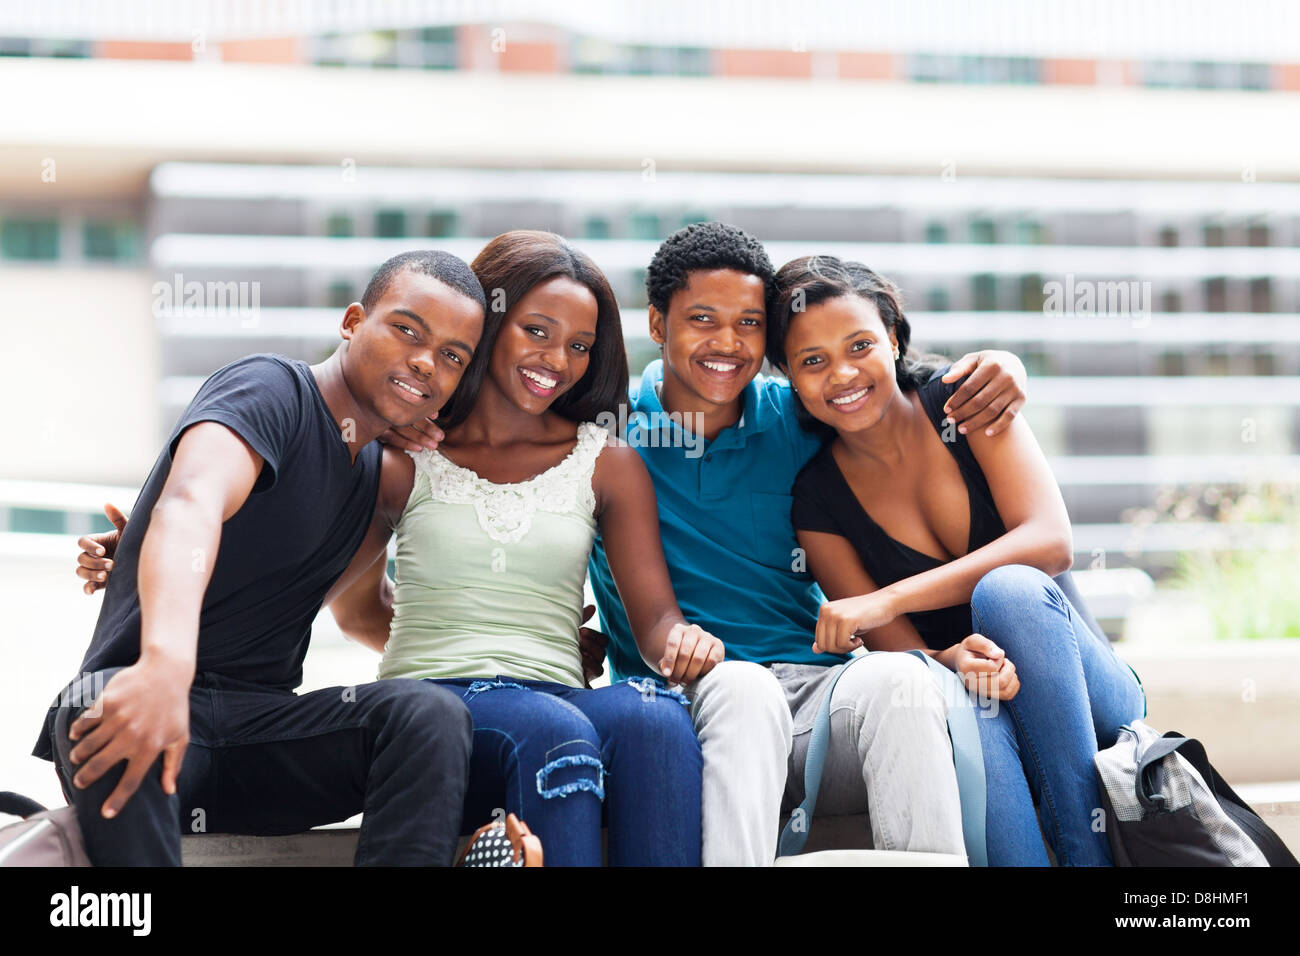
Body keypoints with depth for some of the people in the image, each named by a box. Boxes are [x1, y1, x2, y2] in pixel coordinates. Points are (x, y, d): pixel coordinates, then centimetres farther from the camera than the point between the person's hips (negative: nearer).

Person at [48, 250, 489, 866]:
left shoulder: (377, 471, 18)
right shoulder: (270, 390, -9)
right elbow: (192, 501, -31)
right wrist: (166, 660, -52)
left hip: (261, 733, 6)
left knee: (432, 714, -23)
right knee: (102, 711, -42)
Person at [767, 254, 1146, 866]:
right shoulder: (818, 501, 0)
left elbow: (1050, 542, -17)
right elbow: (893, 650, -5)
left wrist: (889, 600, -25)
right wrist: (951, 662, -31)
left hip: (1089, 700, 1)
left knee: (1008, 588, -31)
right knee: (966, 707, -36)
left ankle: (1088, 851, -32)